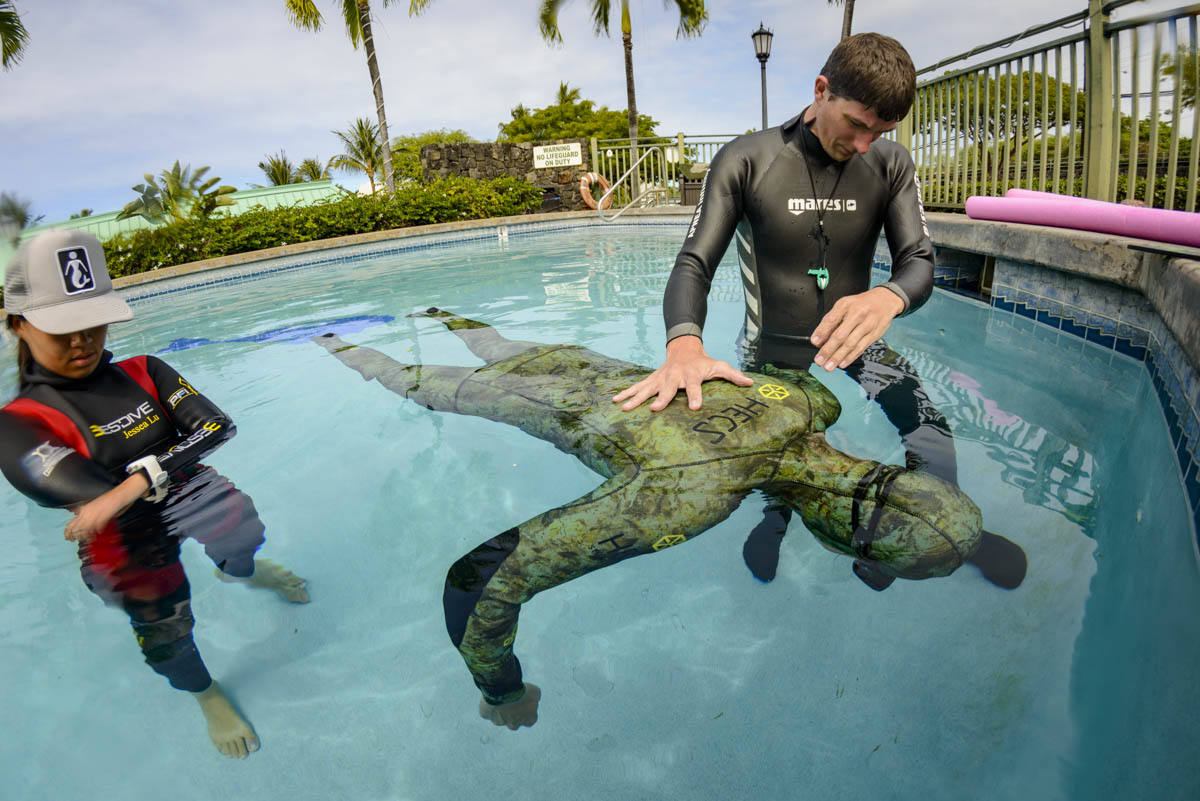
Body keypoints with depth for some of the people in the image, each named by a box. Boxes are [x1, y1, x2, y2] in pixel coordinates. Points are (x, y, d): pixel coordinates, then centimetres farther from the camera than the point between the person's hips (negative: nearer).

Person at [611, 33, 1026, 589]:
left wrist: (888, 297, -41)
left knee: (929, 428, -15)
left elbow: (918, 261, -12)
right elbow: (694, 263, -20)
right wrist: (685, 347, -43)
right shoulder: (746, 161, -14)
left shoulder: (891, 164, -5)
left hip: (849, 336, 2)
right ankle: (777, 518, 29)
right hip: (772, 347, -1)